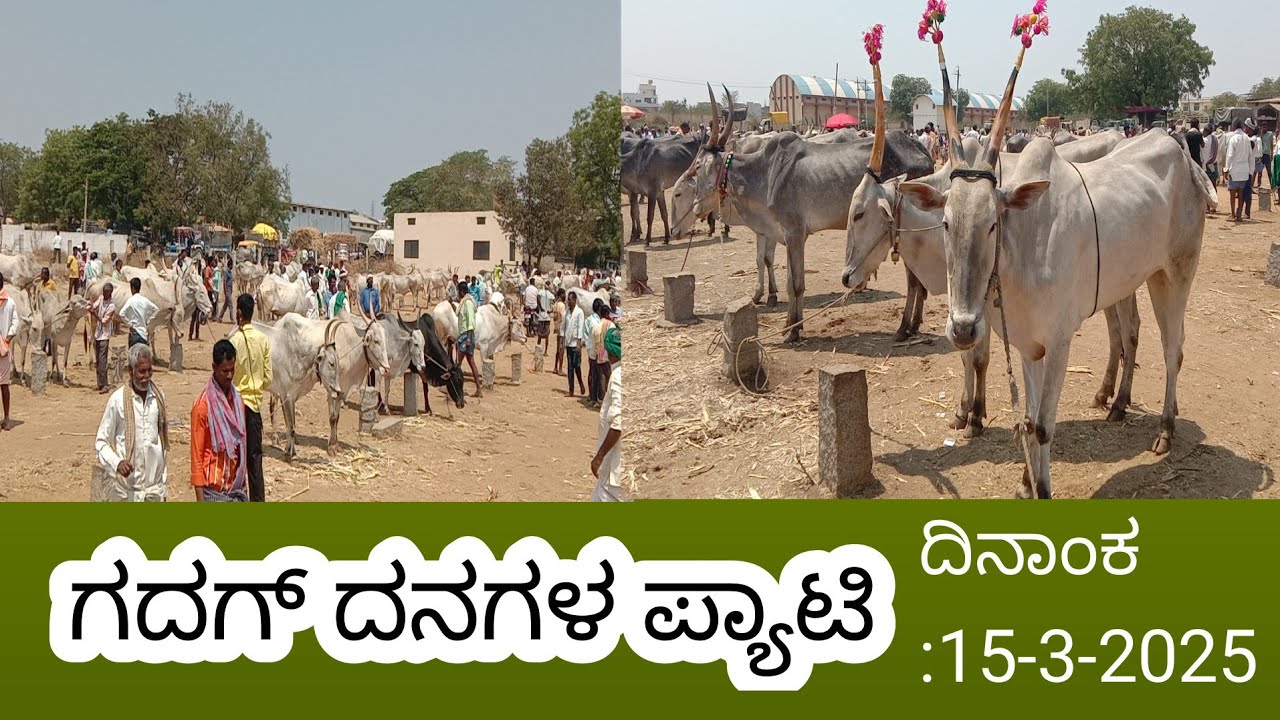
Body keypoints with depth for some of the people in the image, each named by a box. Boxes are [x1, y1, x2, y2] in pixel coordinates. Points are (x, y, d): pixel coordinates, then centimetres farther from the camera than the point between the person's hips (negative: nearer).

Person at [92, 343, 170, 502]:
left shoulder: (159, 397, 5)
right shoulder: (117, 400, -8)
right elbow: (101, 442, -2)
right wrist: (117, 463, -21)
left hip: (154, 486, 3)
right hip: (126, 486, -3)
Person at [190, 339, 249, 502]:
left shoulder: (238, 401, 9)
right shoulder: (203, 406, -12)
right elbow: (196, 455, -11)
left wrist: (244, 485, 15)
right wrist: (200, 499, -13)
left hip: (237, 489, 6)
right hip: (214, 490, -6)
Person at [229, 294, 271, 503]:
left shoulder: (234, 340, -14)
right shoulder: (263, 339, -1)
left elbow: (227, 378, -11)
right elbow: (268, 378, 4)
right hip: (256, 402, 4)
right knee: (255, 456, 9)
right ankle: (258, 499, 10)